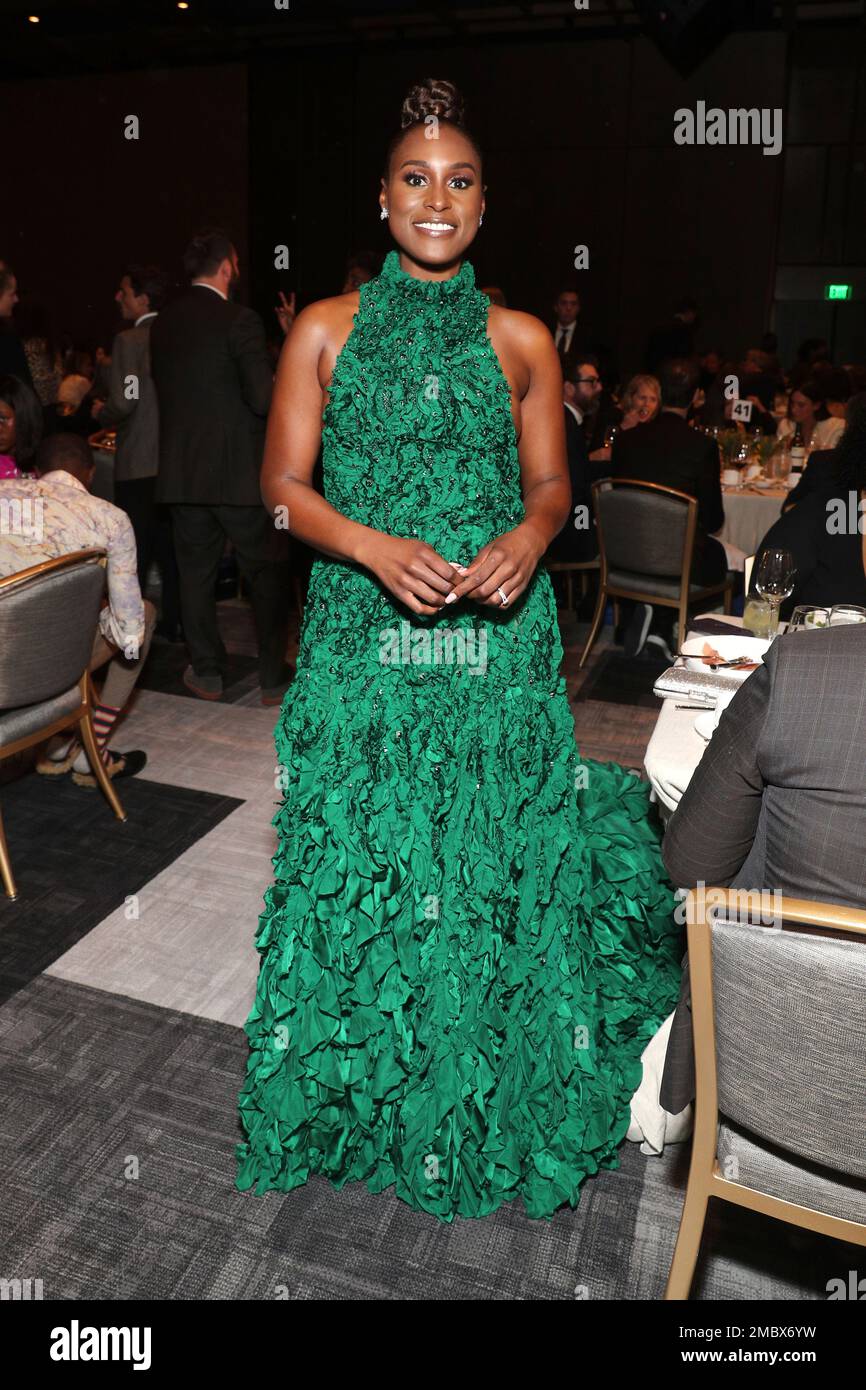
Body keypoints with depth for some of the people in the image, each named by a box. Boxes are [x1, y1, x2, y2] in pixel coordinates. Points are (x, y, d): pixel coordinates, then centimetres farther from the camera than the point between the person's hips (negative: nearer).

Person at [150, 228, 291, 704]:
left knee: (195, 572, 13)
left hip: (180, 472, 6)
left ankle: (206, 672, 20)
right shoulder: (239, 321, -12)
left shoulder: (161, 323, 8)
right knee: (267, 572, 5)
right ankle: (274, 678, 9)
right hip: (238, 472, -5)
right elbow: (264, 398, -17)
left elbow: (163, 388, 14)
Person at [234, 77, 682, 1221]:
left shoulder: (521, 341, 9)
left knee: (497, 860, 4)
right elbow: (283, 483, 3)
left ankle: (488, 1112, 28)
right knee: (355, 858, 4)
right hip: (364, 632, 0)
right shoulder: (325, 330, 7)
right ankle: (359, 1101, 28)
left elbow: (552, 482, 12)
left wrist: (528, 538, -12)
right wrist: (378, 548, -14)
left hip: (498, 637, 1)